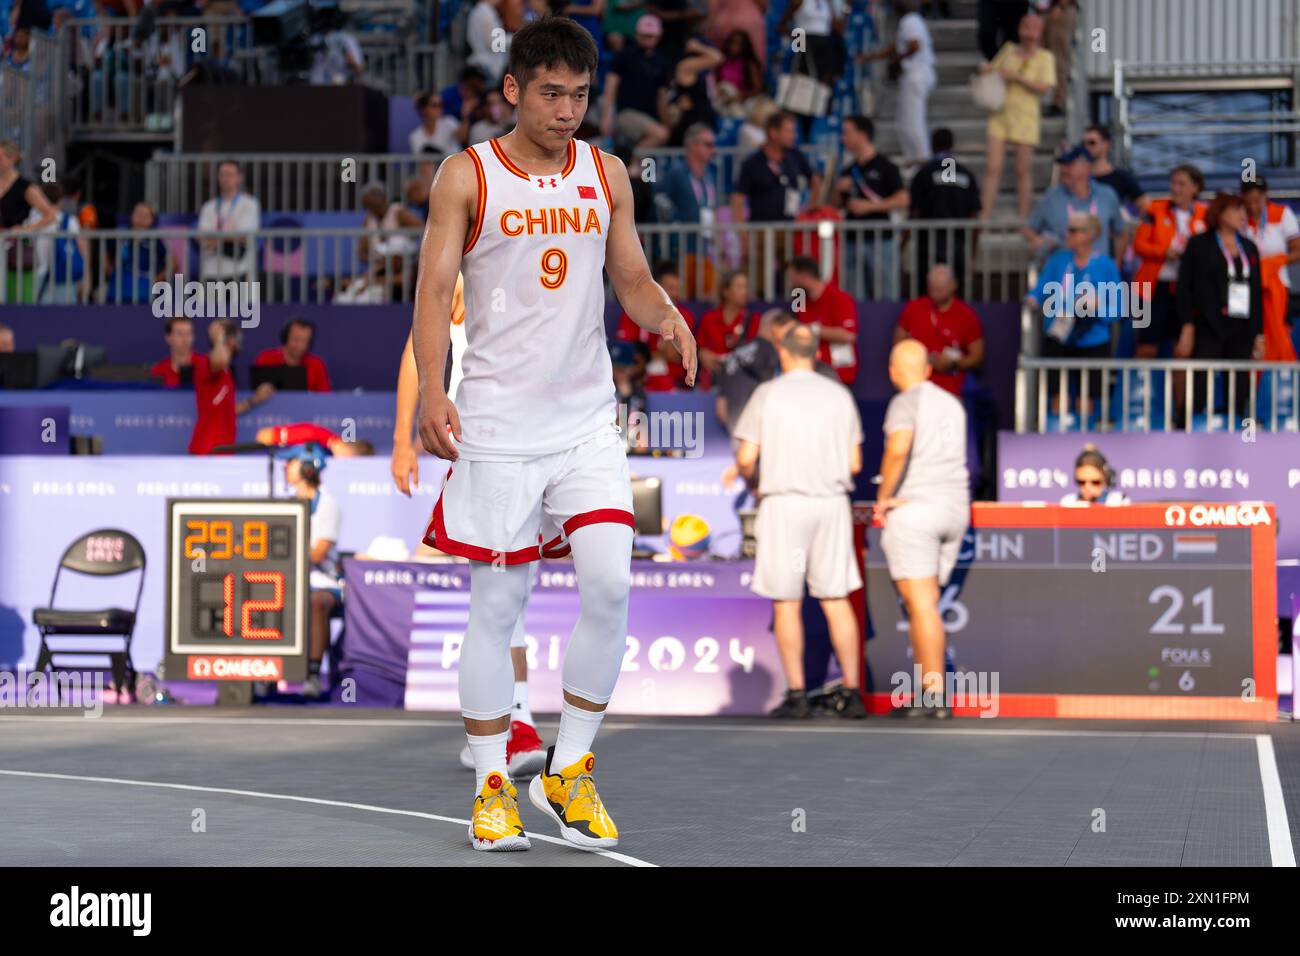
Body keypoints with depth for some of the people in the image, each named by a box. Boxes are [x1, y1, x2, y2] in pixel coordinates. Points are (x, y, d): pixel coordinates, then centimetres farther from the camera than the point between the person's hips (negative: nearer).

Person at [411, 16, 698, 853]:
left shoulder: (606, 174, 9)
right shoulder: (466, 177, -2)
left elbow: (632, 279, 14)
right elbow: (436, 288, -5)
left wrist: (665, 314, -9)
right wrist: (432, 393, -19)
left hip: (588, 421, 3)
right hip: (496, 427, -3)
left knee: (611, 585, -10)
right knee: (496, 608, 1)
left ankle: (569, 770, 6)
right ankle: (493, 784, 15)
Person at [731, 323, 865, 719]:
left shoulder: (767, 394, -1)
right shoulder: (840, 395, 8)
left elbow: (746, 458, -3)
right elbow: (854, 463, 8)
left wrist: (753, 479, 19)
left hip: (784, 501, -3)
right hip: (833, 500, 3)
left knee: (786, 603, 2)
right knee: (837, 601, 6)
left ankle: (796, 693, -2)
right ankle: (852, 691, 3)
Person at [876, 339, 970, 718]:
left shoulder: (905, 403, -7)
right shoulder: (953, 405, 17)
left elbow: (897, 449, -25)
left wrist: (883, 497, -13)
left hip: (914, 507, -7)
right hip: (955, 509, 7)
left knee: (922, 605, -8)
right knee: (921, 604, 14)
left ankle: (935, 695, -13)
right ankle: (924, 690, 11)